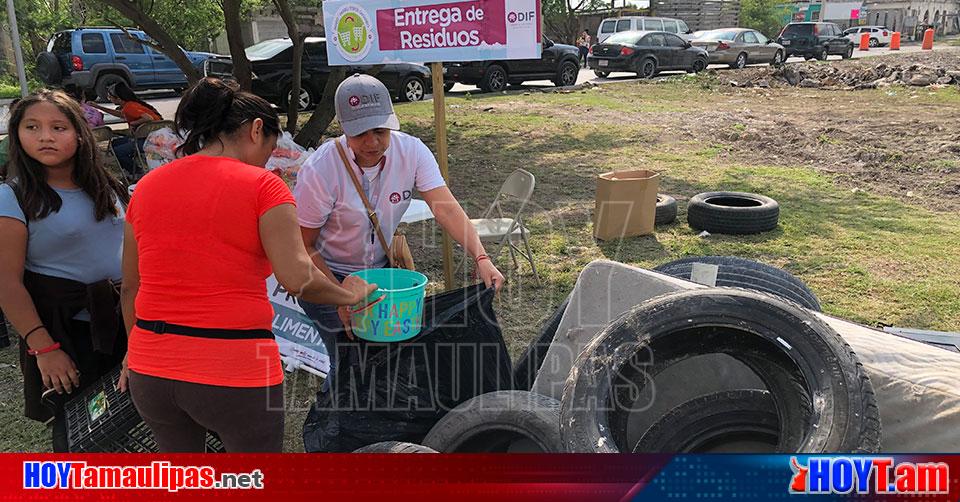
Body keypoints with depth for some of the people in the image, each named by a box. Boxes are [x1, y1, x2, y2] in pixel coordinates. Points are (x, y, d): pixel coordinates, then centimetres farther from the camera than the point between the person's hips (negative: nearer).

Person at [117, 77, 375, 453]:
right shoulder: (262, 186, -10)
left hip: (151, 370, 6)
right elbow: (298, 278, -20)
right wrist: (350, 295, -2)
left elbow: (131, 286, 13)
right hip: (234, 375, -5)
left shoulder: (146, 186, 7)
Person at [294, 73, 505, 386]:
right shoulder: (320, 170, -25)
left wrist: (481, 259, -37)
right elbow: (303, 246, -17)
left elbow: (446, 208, -24)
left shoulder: (412, 152, -15)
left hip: (380, 268, 4)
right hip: (328, 275, -4)